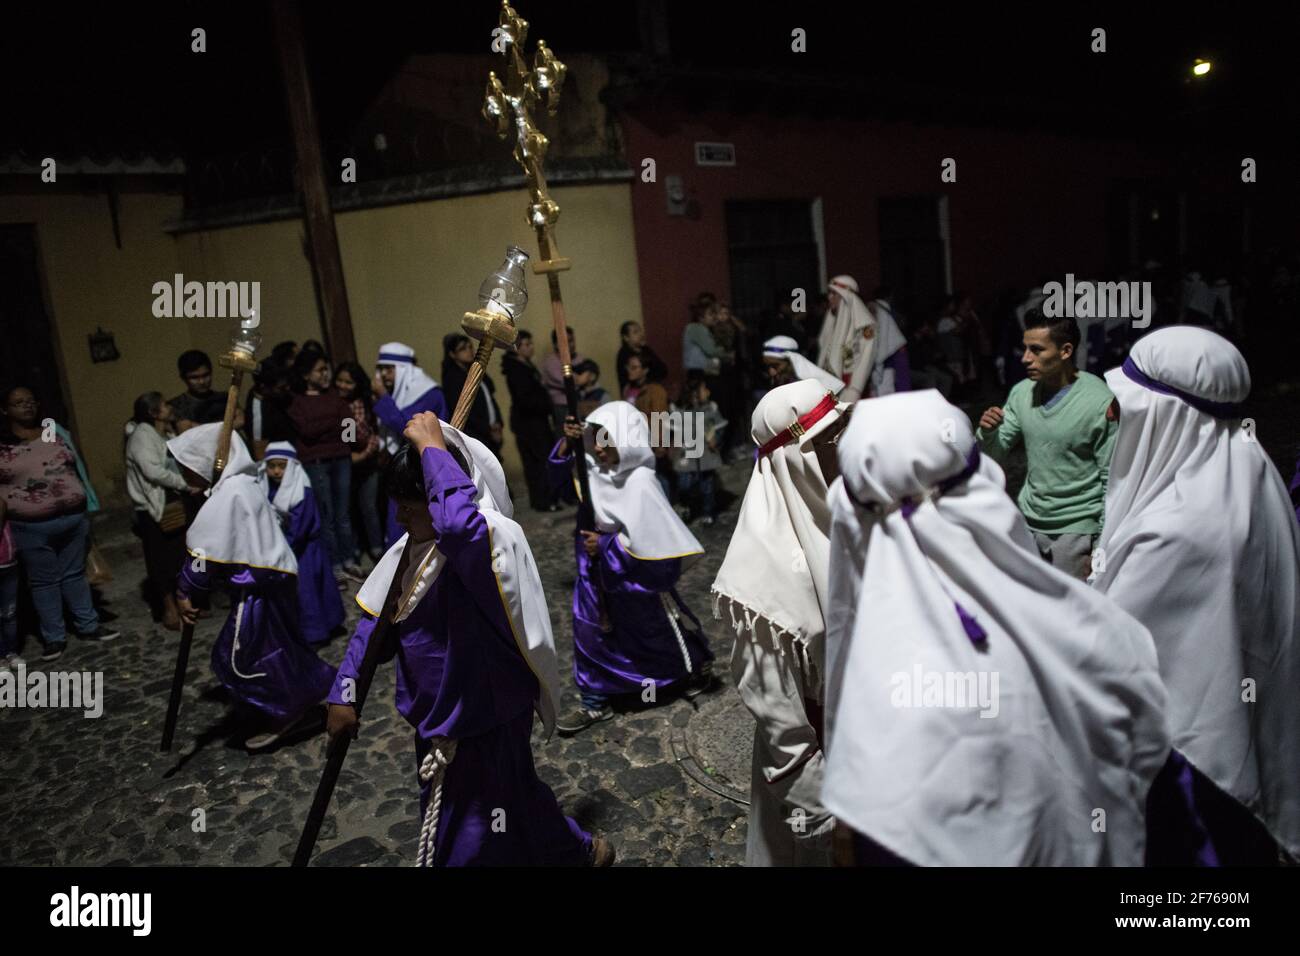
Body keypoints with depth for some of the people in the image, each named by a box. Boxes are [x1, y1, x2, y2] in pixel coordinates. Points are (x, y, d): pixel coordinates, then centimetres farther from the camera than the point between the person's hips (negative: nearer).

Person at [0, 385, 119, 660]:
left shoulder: (56, 432, 7)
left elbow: (77, 470, 12)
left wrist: (85, 509, 12)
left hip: (73, 518, 3)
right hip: (31, 527, -3)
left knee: (75, 574, 14)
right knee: (44, 581, 8)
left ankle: (89, 626, 25)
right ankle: (55, 638, 18)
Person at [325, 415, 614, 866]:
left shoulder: (494, 538, -27)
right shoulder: (409, 549, 0)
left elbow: (459, 527, -52)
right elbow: (375, 621, 8)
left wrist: (434, 448, -39)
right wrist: (343, 693, 3)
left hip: (484, 719, -8)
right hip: (438, 717, 8)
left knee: (467, 843, 11)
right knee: (514, 801, 27)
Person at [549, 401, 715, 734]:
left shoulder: (640, 481, -27)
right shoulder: (595, 467, -7)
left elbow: (651, 537, -26)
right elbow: (561, 473, 6)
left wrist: (605, 545, -19)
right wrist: (568, 444, -14)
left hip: (638, 571, -6)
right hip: (599, 566, 6)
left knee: (661, 626, 16)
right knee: (591, 629, 8)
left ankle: (699, 667, 45)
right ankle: (595, 702, 24)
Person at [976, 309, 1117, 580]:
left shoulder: (1101, 403, -18)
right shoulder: (1021, 392, -4)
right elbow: (992, 453, 2)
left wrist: (1102, 546, -10)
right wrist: (987, 432, -21)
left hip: (1076, 529, -5)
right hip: (1027, 521, 5)